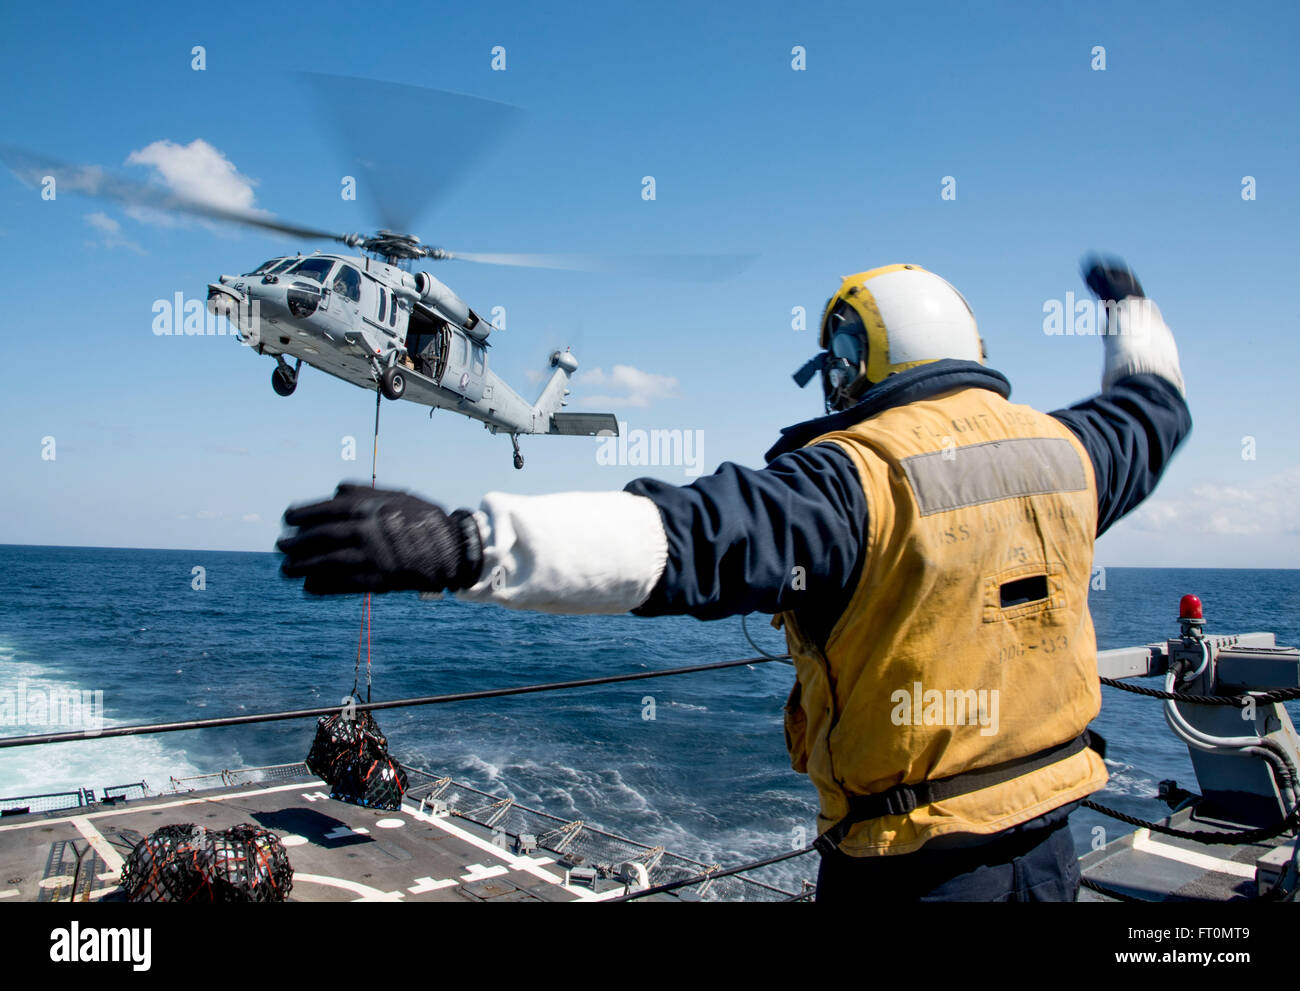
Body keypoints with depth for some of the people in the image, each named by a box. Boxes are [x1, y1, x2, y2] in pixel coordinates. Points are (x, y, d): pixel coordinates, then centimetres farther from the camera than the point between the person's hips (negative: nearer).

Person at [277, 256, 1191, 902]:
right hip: (1051, 850, 7)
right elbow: (1153, 406, 22)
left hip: (914, 866, -6)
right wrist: (1133, 307, 43)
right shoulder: (1062, 449, -1)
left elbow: (691, 536, -39)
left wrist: (461, 544, -48)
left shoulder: (854, 479, -23)